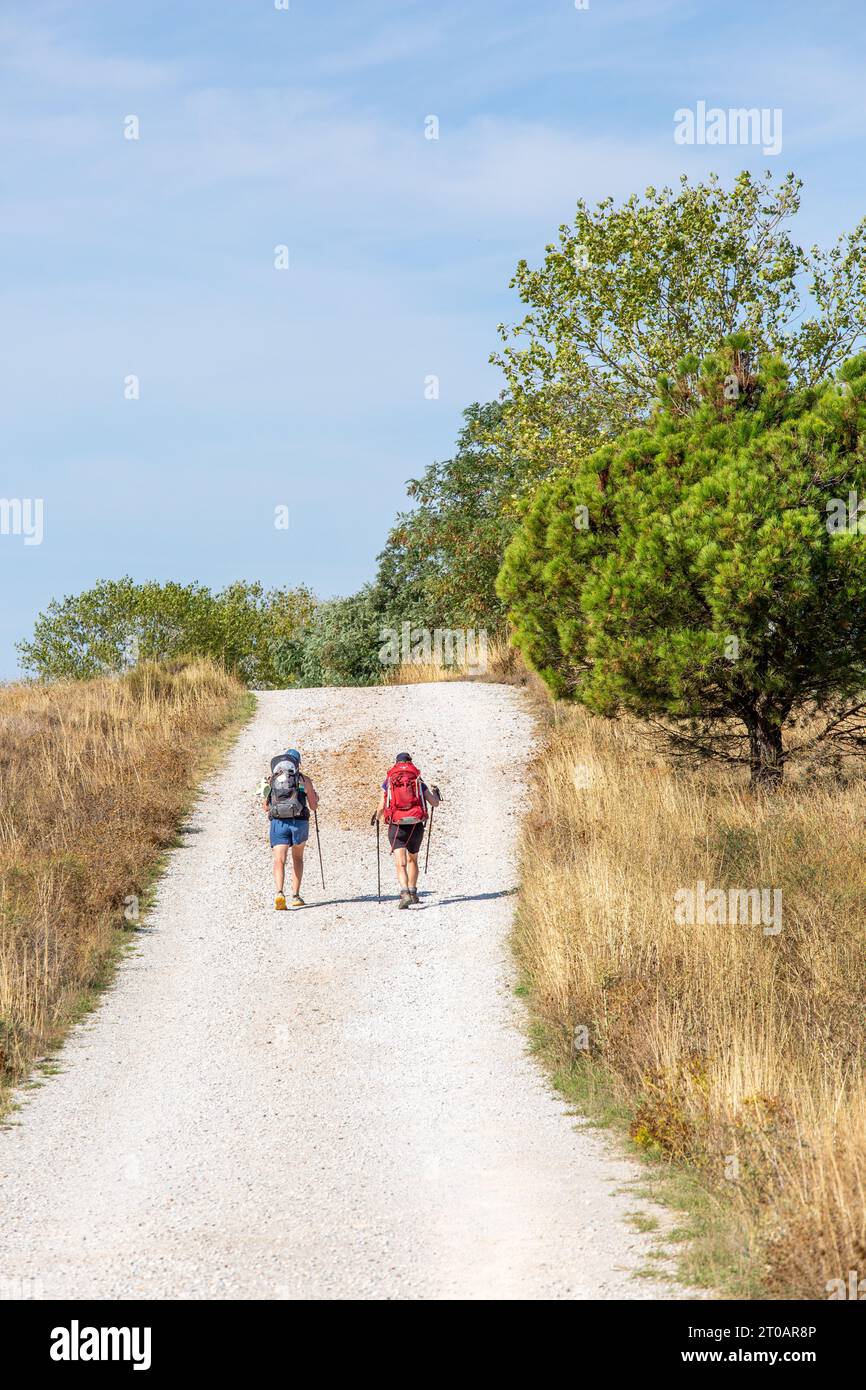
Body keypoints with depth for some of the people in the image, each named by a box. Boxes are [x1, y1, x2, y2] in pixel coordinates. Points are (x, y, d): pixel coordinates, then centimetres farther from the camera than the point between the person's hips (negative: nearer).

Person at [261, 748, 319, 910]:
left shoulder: (269, 779, 10)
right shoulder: (304, 779, 6)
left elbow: (266, 808, 13)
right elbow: (314, 806, 12)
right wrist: (315, 796, 34)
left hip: (278, 822, 0)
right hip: (299, 822, 0)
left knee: (279, 860, -6)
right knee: (297, 858, 21)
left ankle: (279, 893, -30)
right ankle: (296, 895, 20)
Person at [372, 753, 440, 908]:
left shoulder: (388, 782, 5)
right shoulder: (418, 781, 7)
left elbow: (381, 808, 1)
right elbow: (435, 803, 10)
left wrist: (376, 817, 24)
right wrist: (435, 792, 33)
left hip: (396, 827, -2)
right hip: (416, 826, 2)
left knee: (400, 863, -9)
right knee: (412, 859, 24)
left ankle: (405, 894, -29)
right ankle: (413, 893, 32)